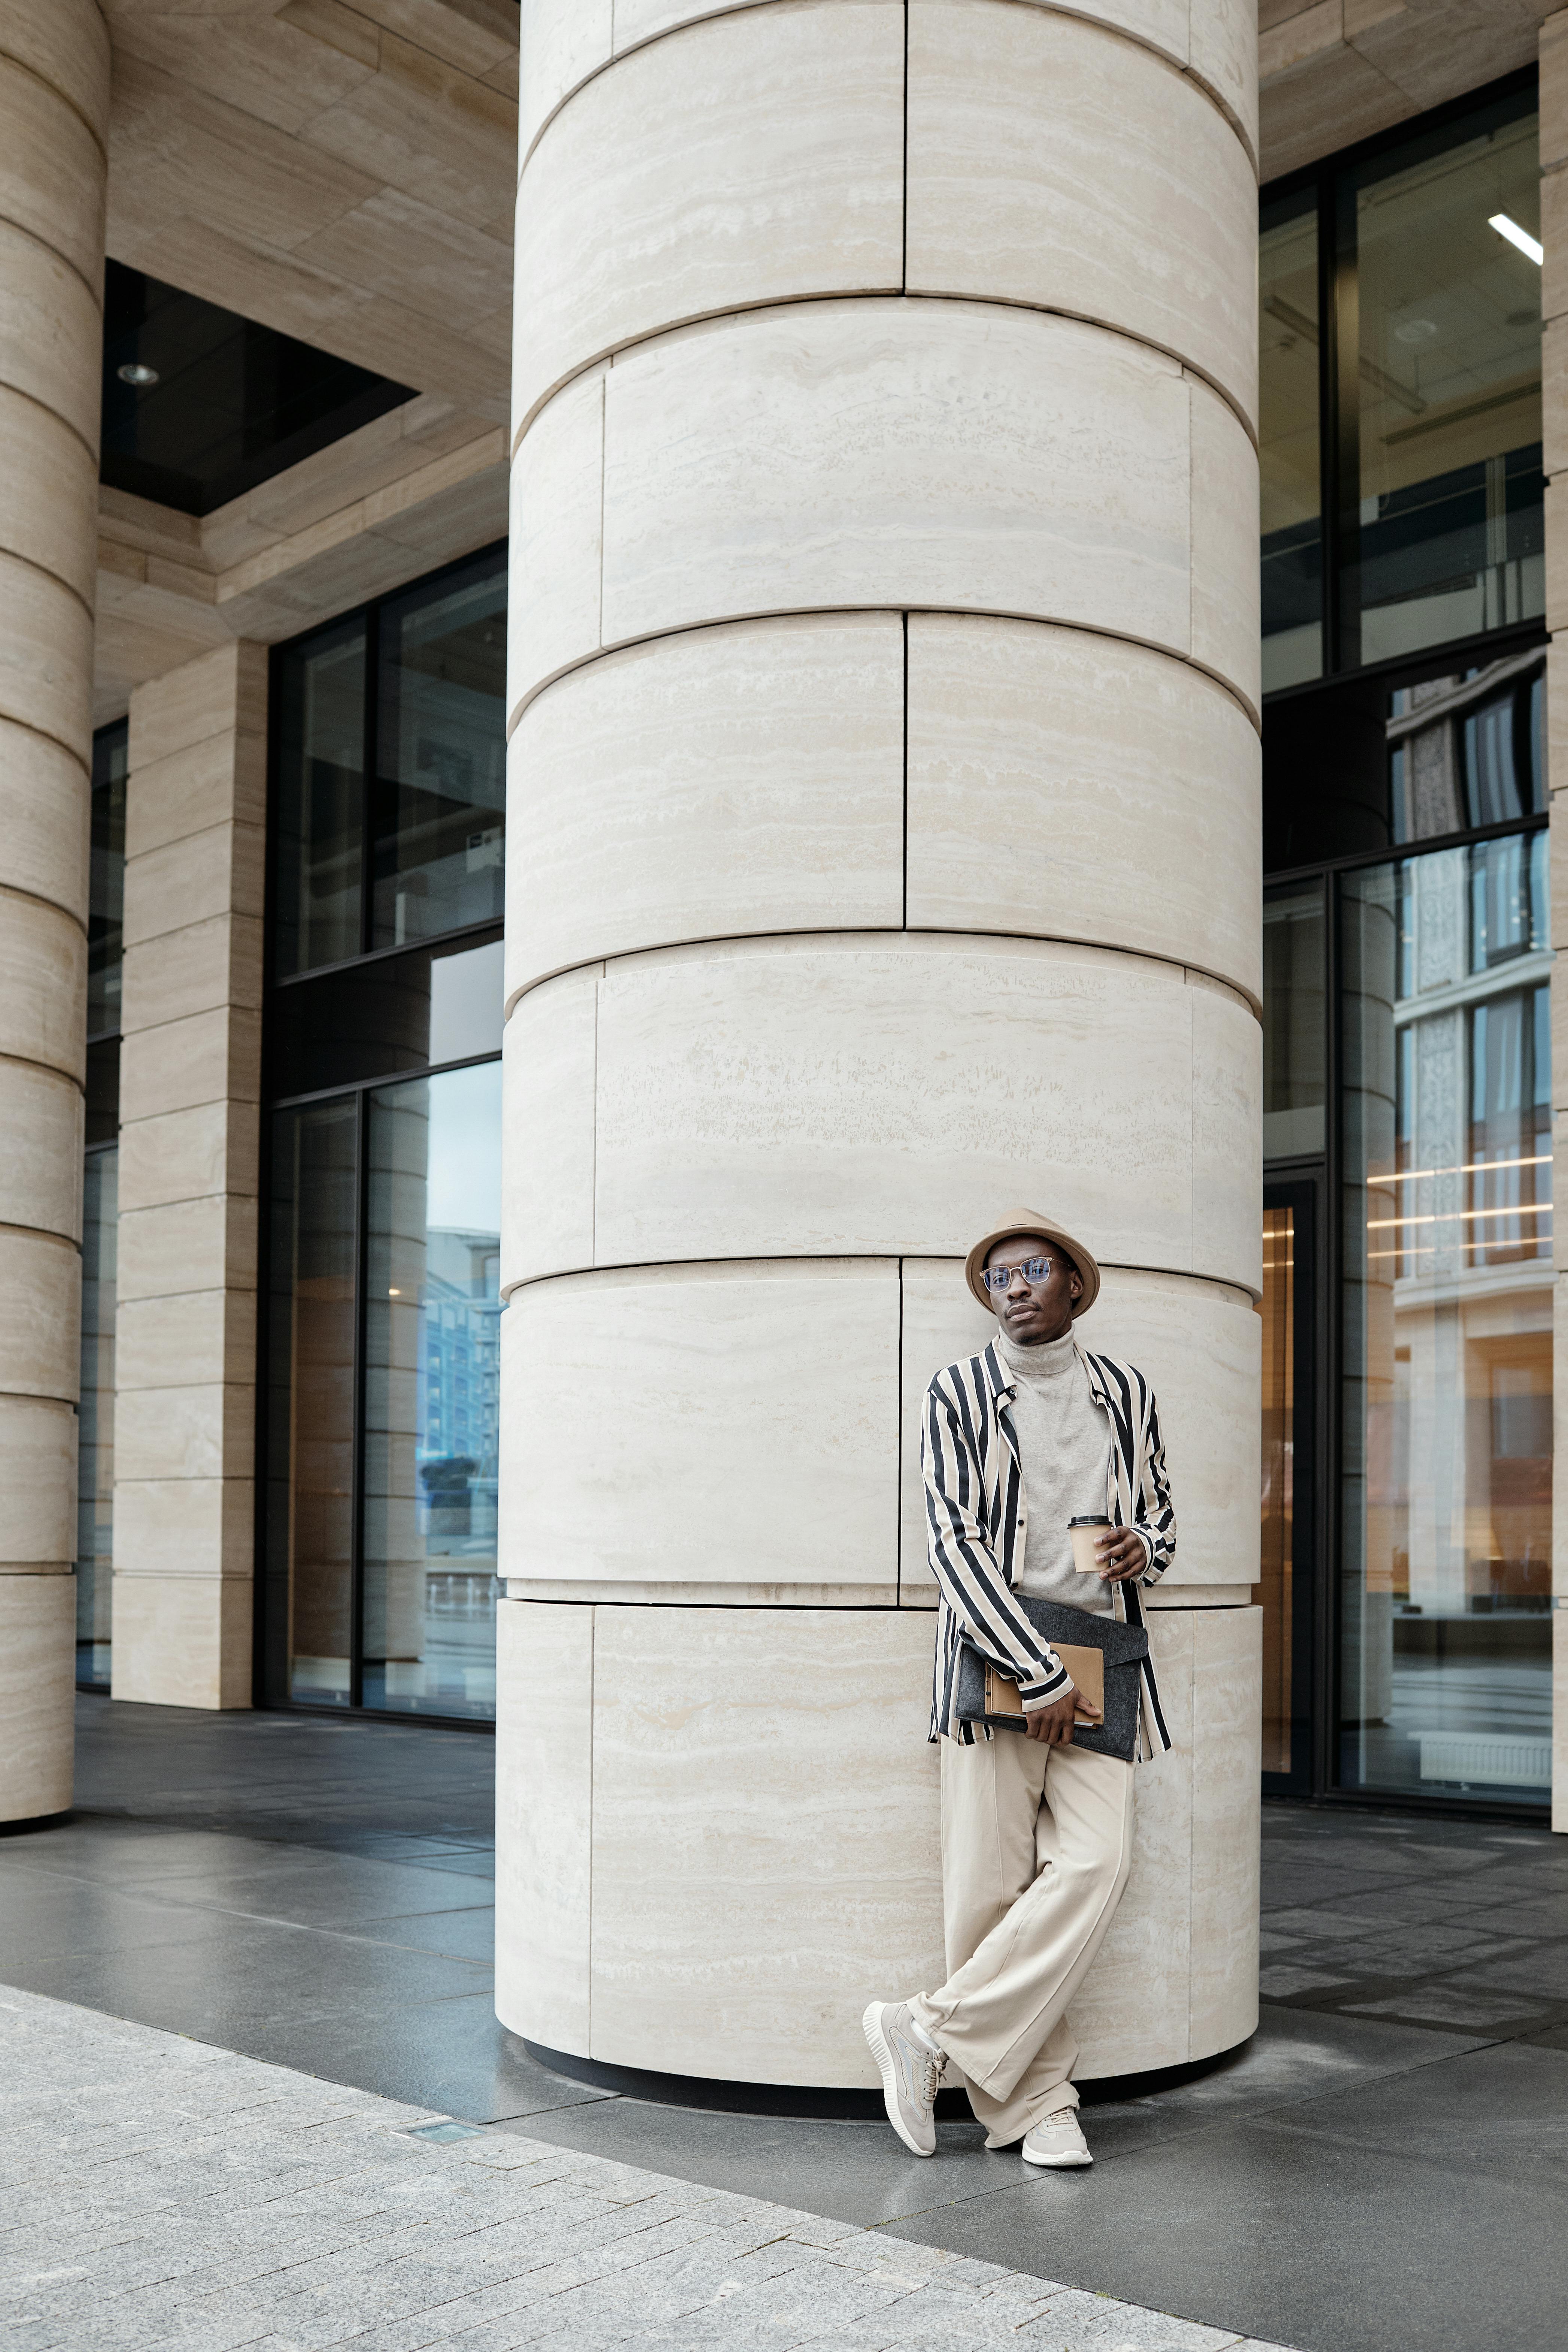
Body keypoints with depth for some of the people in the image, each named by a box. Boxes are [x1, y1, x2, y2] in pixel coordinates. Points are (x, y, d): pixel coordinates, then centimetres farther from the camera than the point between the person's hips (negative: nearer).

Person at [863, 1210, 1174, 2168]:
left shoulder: (1127, 1392, 13)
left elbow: (1161, 1507, 27)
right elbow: (955, 1542, -6)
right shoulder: (959, 1395, 3)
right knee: (991, 1885, -4)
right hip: (997, 1665, -3)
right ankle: (1034, 2102, 8)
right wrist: (1043, 1676, -12)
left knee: (1097, 1862, -12)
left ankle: (938, 2032, -3)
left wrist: (1145, 1547, 0)